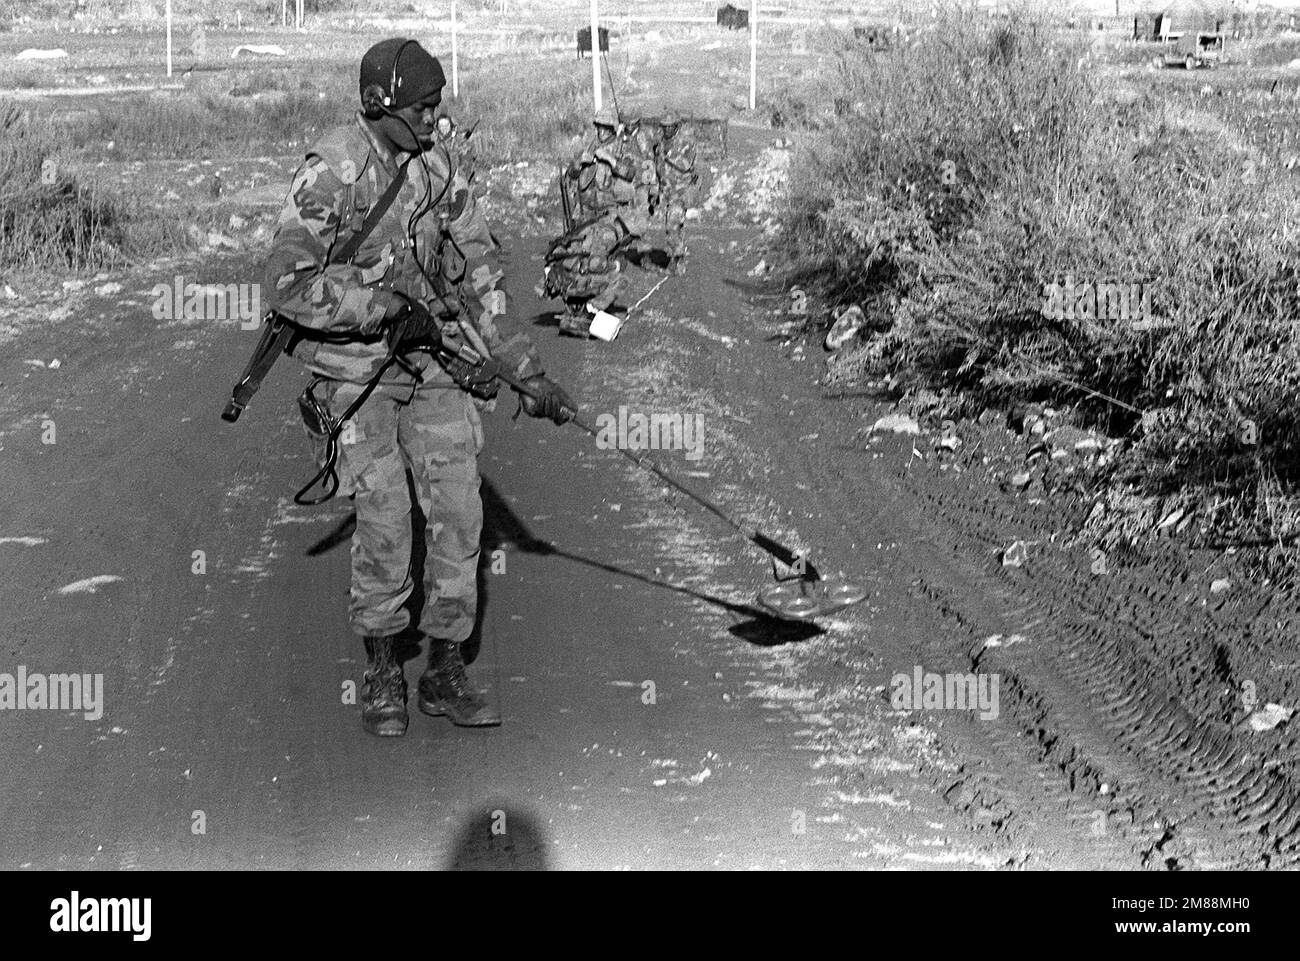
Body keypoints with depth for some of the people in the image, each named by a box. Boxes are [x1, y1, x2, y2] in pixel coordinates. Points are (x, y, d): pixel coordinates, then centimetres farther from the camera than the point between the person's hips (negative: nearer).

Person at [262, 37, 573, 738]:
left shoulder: (438, 168, 4)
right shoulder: (331, 171, -14)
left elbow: (480, 274, 7)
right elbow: (289, 286, -18)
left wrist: (528, 371, 3)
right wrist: (389, 308, -20)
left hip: (436, 364, 5)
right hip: (359, 371, -5)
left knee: (458, 514, 0)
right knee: (384, 526, -5)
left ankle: (444, 672, 13)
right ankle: (381, 673, 15)